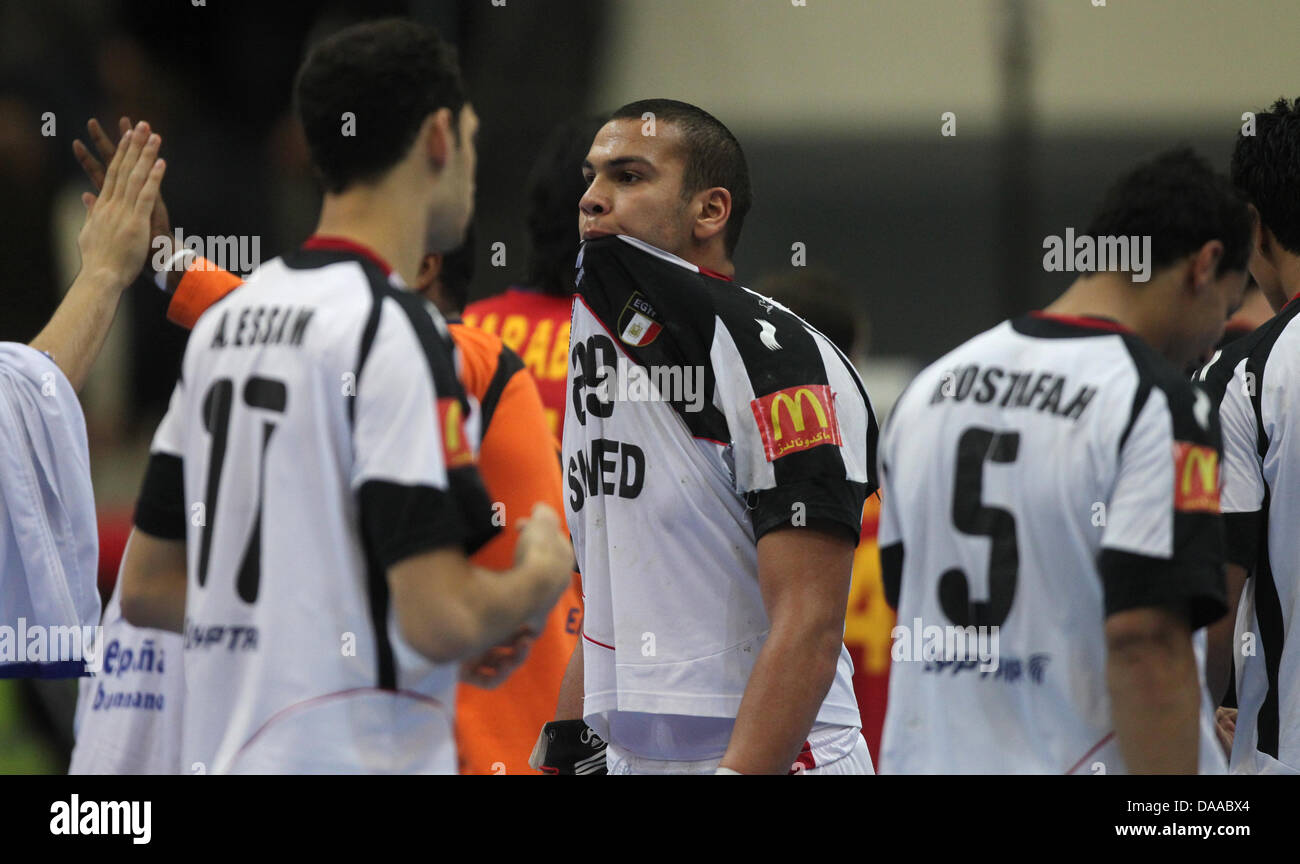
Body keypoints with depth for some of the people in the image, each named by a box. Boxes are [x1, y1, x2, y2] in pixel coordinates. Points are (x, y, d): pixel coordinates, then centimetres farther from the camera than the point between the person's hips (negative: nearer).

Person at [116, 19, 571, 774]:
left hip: (221, 752, 9)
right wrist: (541, 579, 1)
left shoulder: (226, 321, 14)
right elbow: (441, 619, -20)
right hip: (356, 759, -9)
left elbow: (147, 586, 18)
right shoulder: (396, 330, -13)